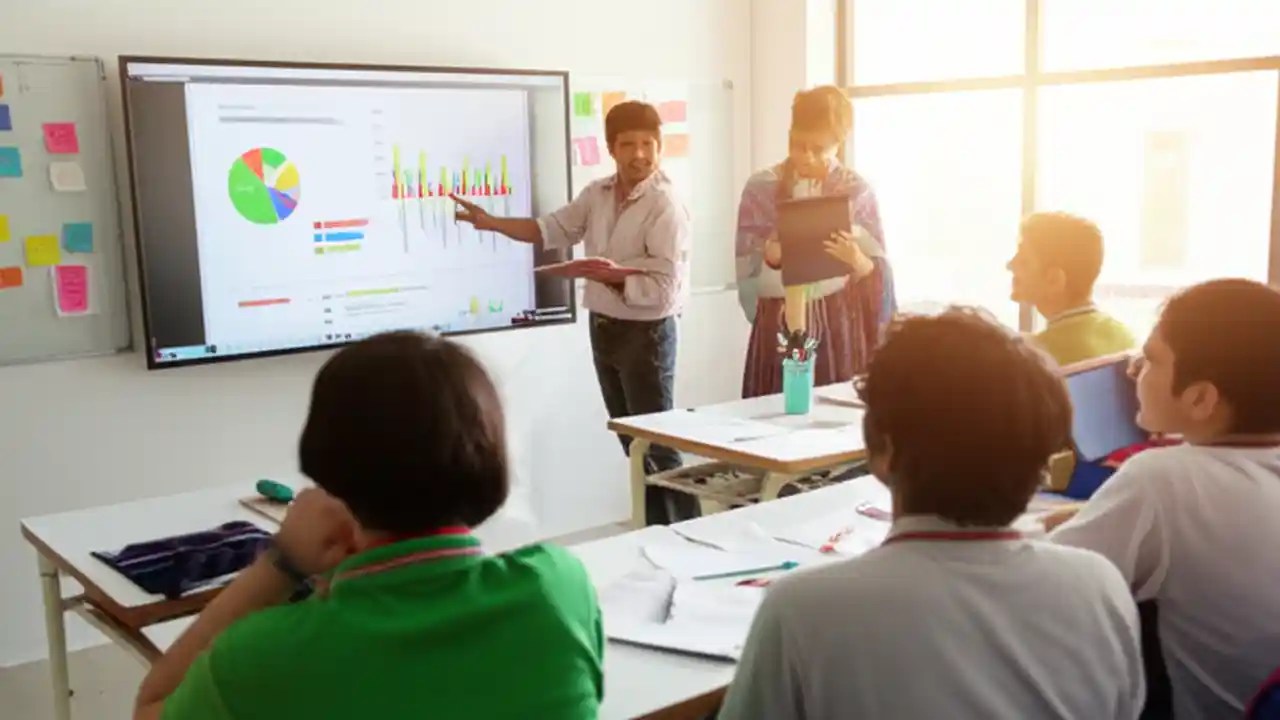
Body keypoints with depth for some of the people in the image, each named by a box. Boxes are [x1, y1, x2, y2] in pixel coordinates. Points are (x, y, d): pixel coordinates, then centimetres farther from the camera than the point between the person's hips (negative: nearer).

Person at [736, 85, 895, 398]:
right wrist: (772, 254, -20)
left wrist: (856, 259, -21)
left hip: (841, 323, 0)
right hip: (779, 324, 0)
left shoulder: (857, 190, 2)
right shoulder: (761, 187, 2)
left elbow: (877, 274, 0)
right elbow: (746, 266, 0)